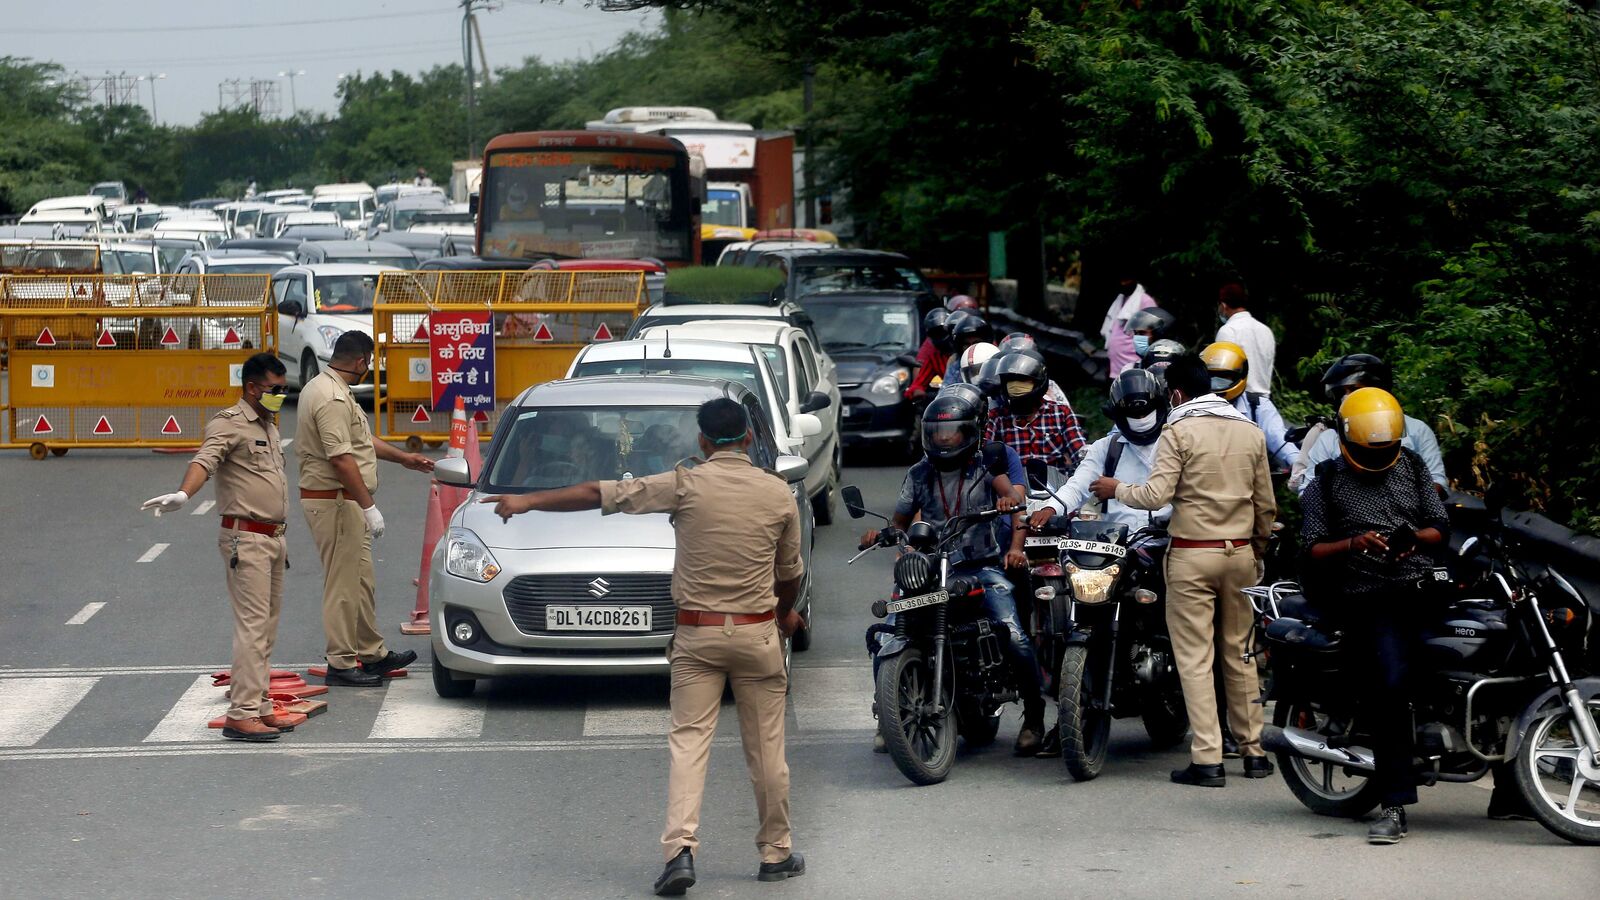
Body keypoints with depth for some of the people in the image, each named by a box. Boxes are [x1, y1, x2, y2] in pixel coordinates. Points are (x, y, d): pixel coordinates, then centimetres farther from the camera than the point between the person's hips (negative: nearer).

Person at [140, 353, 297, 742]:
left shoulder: (269, 428, 19)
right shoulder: (228, 424, -10)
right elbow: (205, 461, -29)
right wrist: (183, 494, -49)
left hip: (273, 538, 9)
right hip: (246, 538, -9)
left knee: (267, 630, 11)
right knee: (252, 626, -14)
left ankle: (260, 708, 17)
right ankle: (241, 714, -16)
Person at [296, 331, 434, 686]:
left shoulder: (324, 388, 15)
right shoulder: (333, 398, -20)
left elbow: (360, 439, 27)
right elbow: (341, 458, -26)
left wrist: (403, 457, 33)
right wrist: (369, 506, -24)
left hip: (344, 500, 11)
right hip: (334, 501, -11)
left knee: (362, 580, 17)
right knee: (343, 583, -6)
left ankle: (373, 654, 25)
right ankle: (341, 663, -1)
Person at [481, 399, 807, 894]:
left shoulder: (687, 485, -6)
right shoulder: (777, 493, 0)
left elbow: (600, 494, -3)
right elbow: (790, 570, 12)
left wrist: (528, 500, 5)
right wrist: (786, 613, 33)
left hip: (697, 635, -1)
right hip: (757, 634, 1)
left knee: (688, 742, -1)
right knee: (766, 747, 9)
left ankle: (680, 848, -15)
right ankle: (776, 853, 17)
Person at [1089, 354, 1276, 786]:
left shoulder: (1178, 431, -8)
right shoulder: (1250, 432, 8)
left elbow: (1156, 495, -16)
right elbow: (1265, 504, 11)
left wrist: (1116, 490, 1)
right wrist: (1258, 549, 24)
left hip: (1192, 555, -5)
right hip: (1240, 554, 5)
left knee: (1195, 658, -4)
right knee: (1238, 654, 14)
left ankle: (1207, 759, -8)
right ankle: (1253, 751, 17)